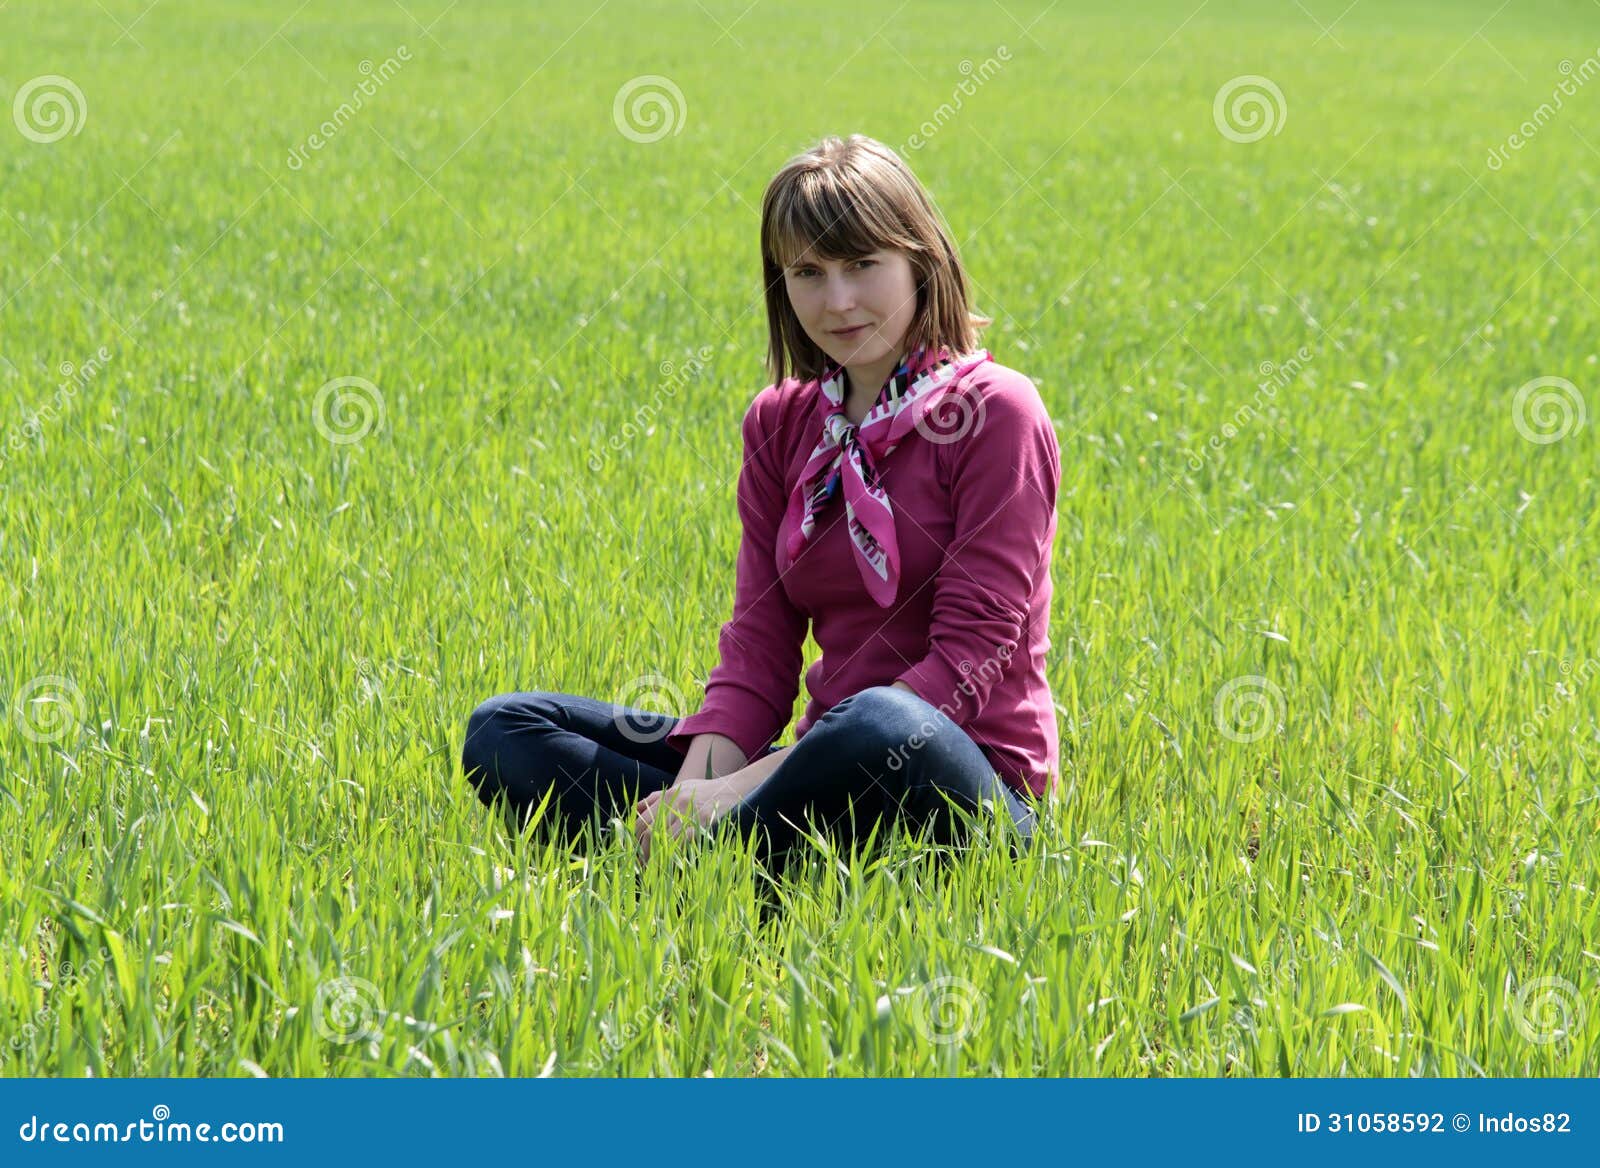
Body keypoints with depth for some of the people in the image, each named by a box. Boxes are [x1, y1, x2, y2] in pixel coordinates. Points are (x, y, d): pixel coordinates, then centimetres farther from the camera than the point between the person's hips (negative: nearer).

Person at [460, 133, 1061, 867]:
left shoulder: (992, 410, -7)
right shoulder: (779, 425, 12)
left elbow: (972, 656, -15)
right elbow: (759, 644, 5)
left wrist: (748, 785, -23)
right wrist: (699, 787, -18)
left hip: (971, 787, -6)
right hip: (830, 766, 6)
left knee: (882, 723, -42)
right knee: (503, 730, -3)